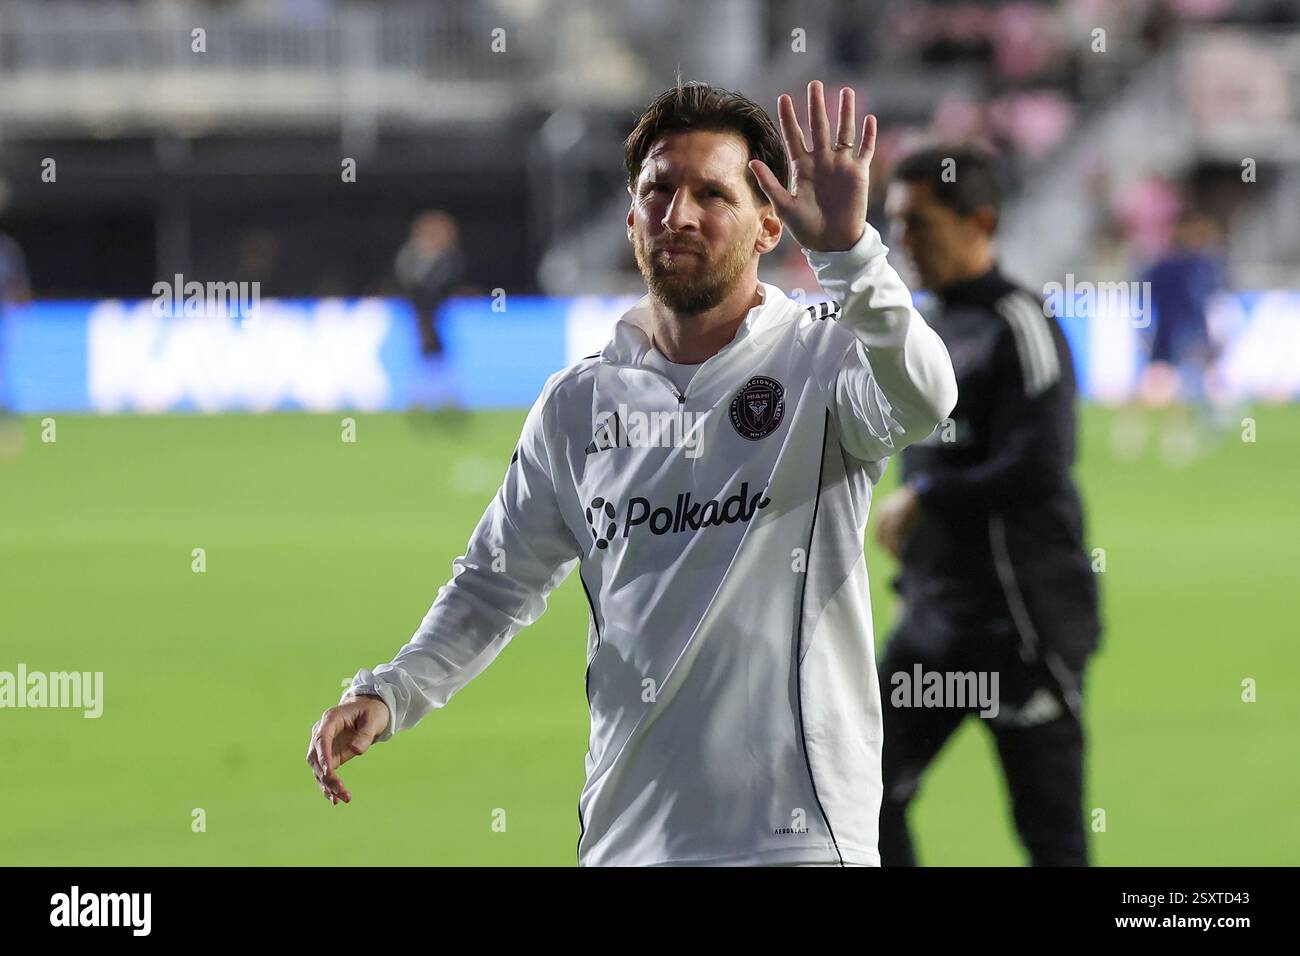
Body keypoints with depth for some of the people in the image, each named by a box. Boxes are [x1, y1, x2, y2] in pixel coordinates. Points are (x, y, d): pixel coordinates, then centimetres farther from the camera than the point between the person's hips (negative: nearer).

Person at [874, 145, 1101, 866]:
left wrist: (922, 499, -13)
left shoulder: (1018, 325, -13)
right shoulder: (933, 327, 14)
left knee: (1049, 829, -4)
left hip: (1021, 619, -9)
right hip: (935, 616, 9)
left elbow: (1038, 467, -22)